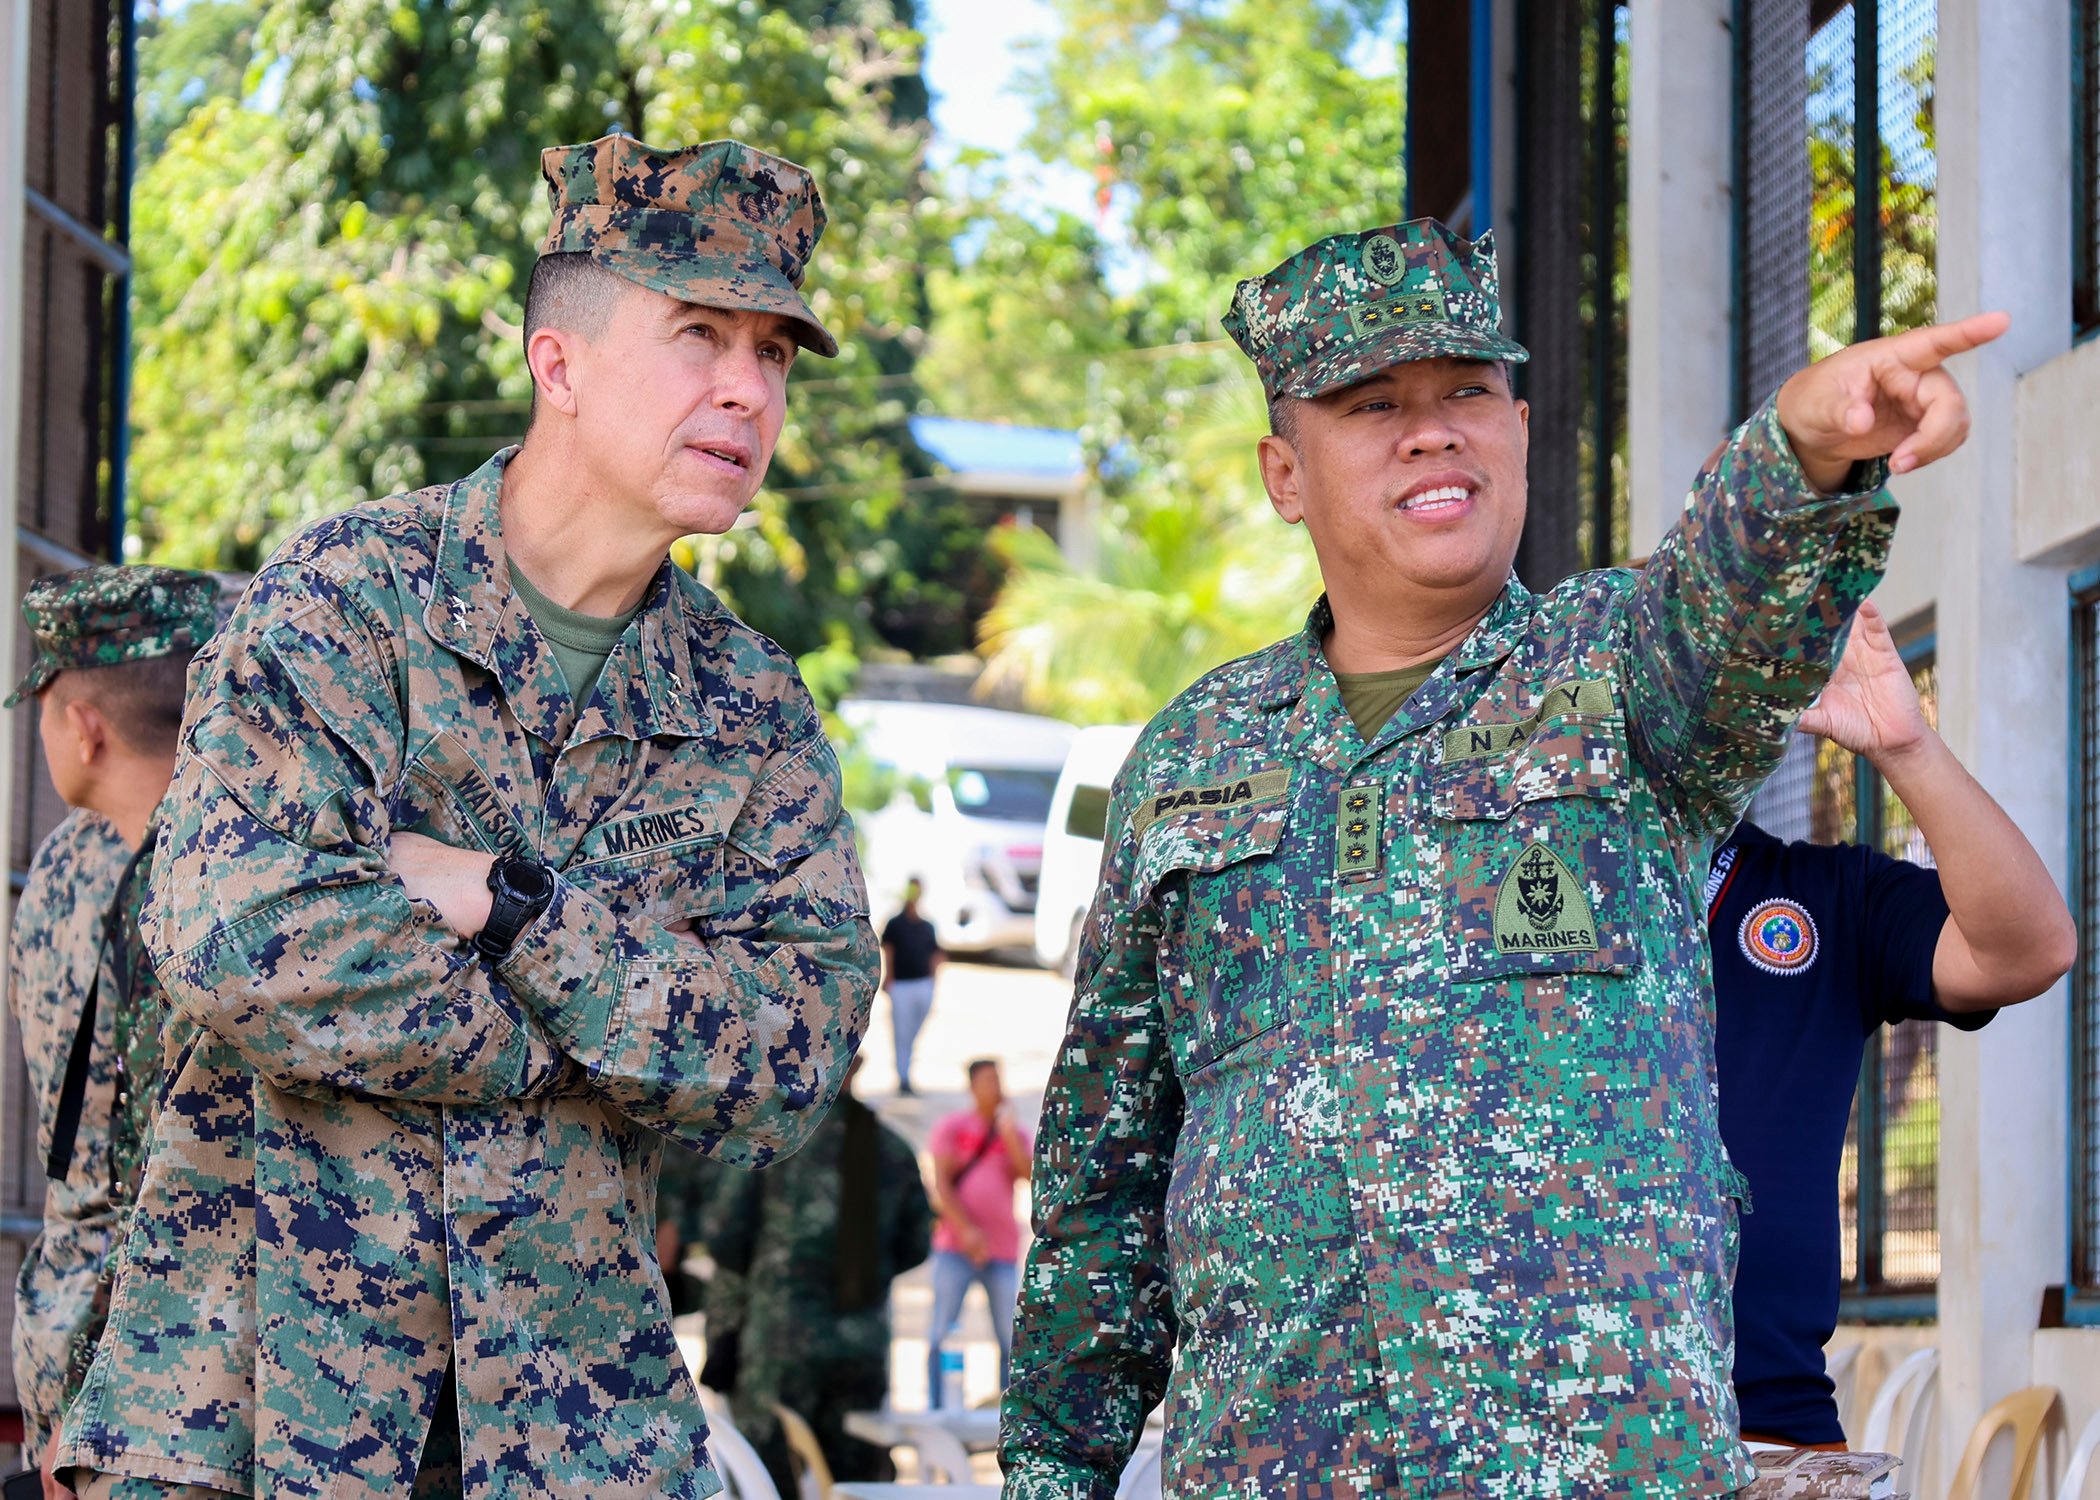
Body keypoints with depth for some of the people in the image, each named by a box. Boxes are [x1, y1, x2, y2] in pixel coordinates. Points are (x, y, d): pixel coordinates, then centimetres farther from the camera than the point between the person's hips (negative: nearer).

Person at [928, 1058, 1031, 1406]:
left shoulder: (1017, 1136, 13)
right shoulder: (952, 1128, 6)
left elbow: (1031, 1175, -2)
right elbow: (942, 1184, -3)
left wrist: (1009, 1135, -10)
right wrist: (966, 1230, -15)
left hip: (1003, 1250, 2)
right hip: (956, 1247, -2)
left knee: (1010, 1336, -2)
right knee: (942, 1331, -6)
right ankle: (933, 1406, -4)